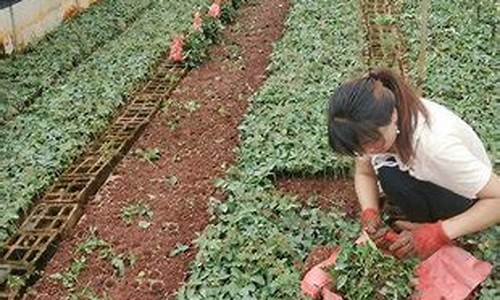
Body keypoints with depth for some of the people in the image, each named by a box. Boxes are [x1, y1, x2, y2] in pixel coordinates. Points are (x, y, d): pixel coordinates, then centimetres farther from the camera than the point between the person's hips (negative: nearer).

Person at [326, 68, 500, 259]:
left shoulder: (436, 144, -40)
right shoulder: (369, 124, -23)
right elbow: (364, 173, -5)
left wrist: (439, 233, -40)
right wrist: (370, 215, -24)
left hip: (466, 198, -7)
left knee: (392, 177, -30)